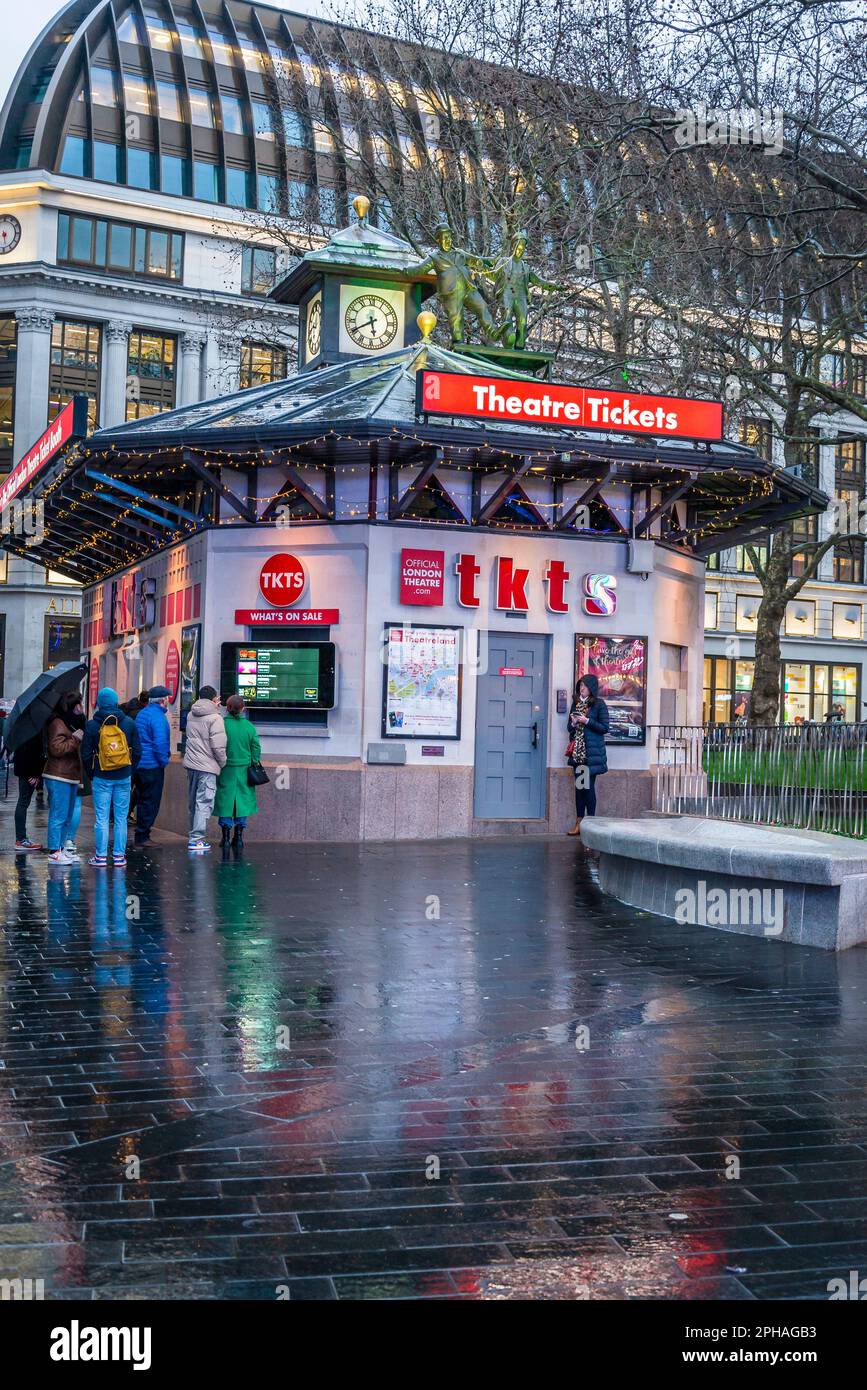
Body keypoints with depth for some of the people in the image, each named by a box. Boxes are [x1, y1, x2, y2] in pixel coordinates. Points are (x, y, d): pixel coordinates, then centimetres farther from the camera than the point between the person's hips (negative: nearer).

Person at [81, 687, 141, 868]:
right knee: (121, 817, 7)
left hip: (101, 778, -1)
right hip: (124, 778, 2)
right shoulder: (129, 723, 0)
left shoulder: (91, 725, -5)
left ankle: (101, 856, 4)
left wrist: (91, 775, 11)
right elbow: (137, 751, 4)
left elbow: (86, 754, -2)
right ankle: (119, 856, 8)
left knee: (101, 818, 3)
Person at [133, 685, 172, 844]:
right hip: (152, 765, -9)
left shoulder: (142, 713, 14)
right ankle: (142, 836, -1)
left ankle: (141, 835, 23)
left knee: (144, 800, 17)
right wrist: (164, 761, -12)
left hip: (139, 764, 9)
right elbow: (160, 743, -24)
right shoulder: (158, 716, -16)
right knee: (151, 802, -2)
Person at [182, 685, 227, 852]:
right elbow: (218, 746, -17)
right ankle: (196, 839, -7)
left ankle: (194, 835, 26)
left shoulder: (190, 715, 10)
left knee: (194, 802, 17)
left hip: (190, 763, 7)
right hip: (207, 766, -7)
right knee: (204, 802, -4)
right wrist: (223, 763, -1)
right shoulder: (215, 718, -13)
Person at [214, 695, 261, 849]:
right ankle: (239, 838, 11)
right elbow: (256, 749, 2)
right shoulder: (249, 727, -3)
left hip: (226, 770, -2)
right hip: (244, 770, 2)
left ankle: (226, 838, 6)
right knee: (242, 801, 10)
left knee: (225, 800, 7)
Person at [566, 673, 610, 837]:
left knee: (589, 785, -7)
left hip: (591, 752, -5)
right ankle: (579, 823, 8)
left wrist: (586, 721, -14)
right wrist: (573, 723, -4)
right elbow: (569, 727, 18)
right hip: (577, 751, 5)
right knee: (579, 785, 5)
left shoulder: (599, 705, -3)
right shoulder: (576, 703, 13)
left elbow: (604, 728, -7)